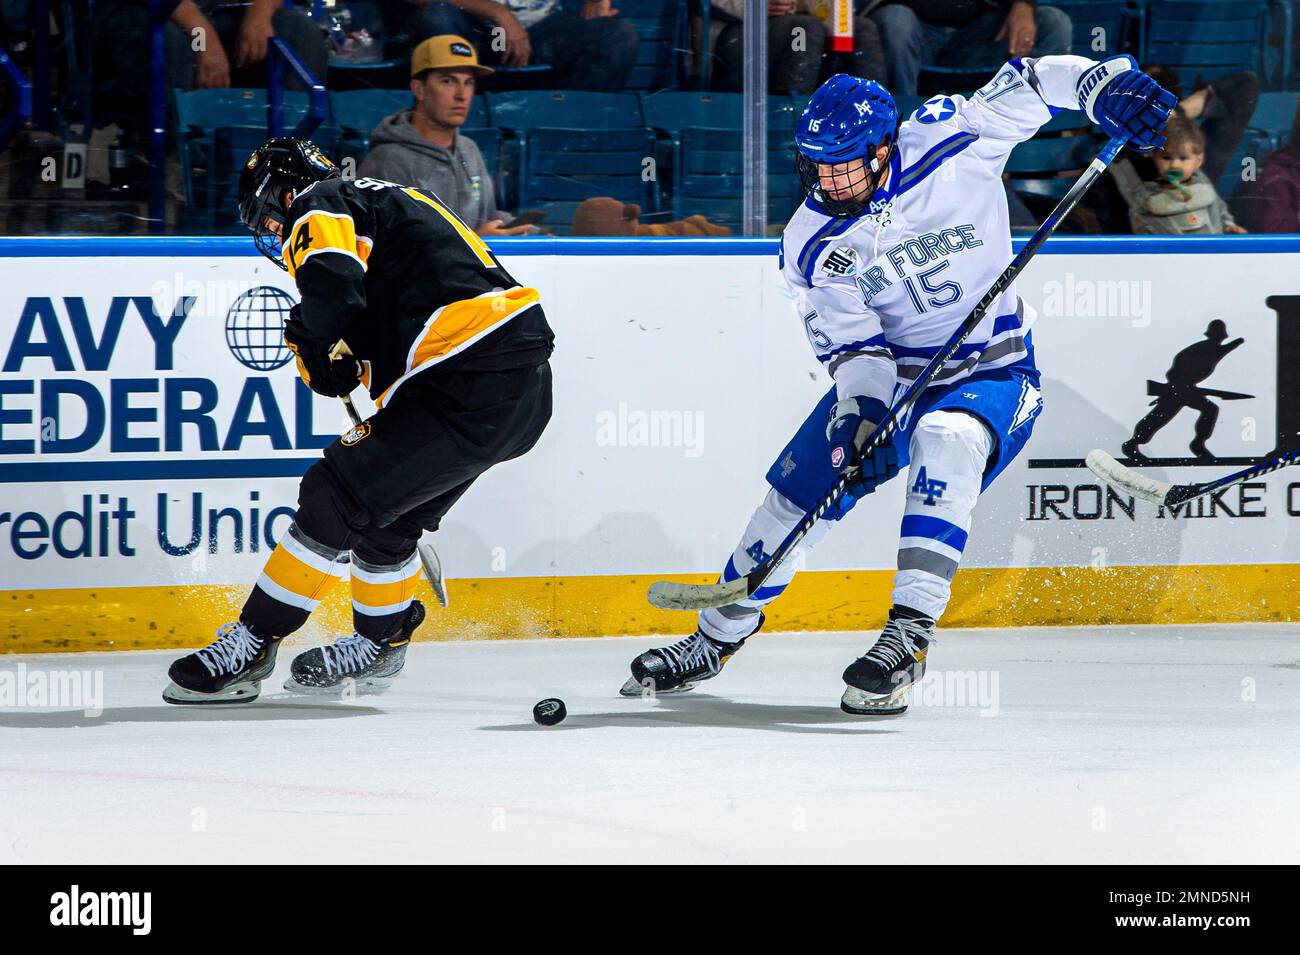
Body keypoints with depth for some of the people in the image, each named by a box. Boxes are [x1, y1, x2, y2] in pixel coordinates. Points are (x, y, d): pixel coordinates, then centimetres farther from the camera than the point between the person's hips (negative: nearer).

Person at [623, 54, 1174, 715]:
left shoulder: (951, 141, -17)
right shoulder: (811, 243, -12)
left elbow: (1026, 85, -7)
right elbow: (853, 344, -17)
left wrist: (1104, 81, -22)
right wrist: (858, 414, -34)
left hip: (993, 372, -3)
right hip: (886, 378, 3)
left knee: (946, 440, -35)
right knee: (797, 491, -4)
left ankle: (907, 639, -40)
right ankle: (716, 639, 21)